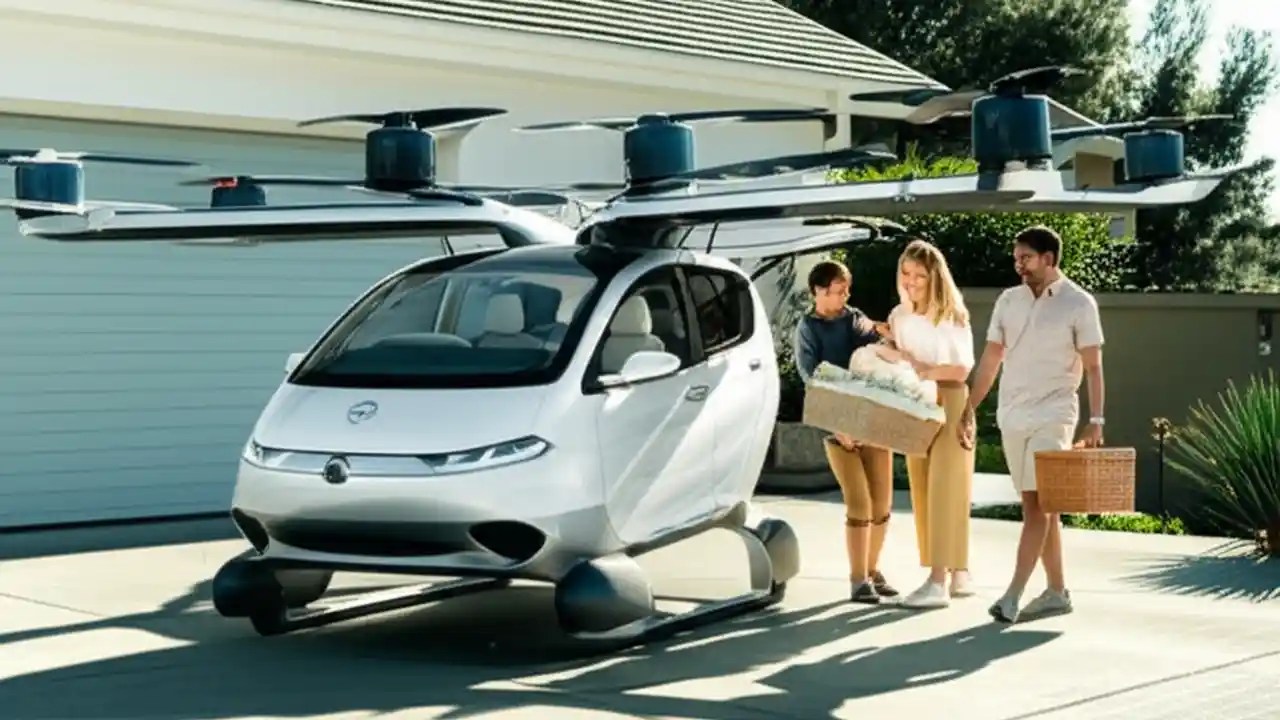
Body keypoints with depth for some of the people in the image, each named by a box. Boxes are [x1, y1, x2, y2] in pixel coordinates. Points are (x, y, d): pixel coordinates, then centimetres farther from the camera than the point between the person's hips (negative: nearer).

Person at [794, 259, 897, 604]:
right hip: (838, 425, -4)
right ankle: (858, 579, 2)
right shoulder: (807, 329, 1)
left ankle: (872, 571, 20)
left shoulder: (856, 319, 12)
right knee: (859, 504, -8)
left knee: (882, 501, 4)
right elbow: (812, 380, -7)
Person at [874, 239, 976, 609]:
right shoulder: (899, 316, 9)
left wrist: (922, 370, -21)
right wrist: (891, 360, -7)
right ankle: (958, 573, 14)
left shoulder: (952, 316, -7)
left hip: (948, 404, -6)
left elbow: (962, 369, -10)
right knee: (924, 492, 6)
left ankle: (938, 581, -13)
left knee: (944, 490, -9)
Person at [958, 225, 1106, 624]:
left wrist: (1095, 421, -11)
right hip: (1011, 415, 6)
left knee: (1038, 504, -11)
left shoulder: (1079, 304, -5)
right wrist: (969, 411, 10)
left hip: (1052, 415, -5)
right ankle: (1056, 591, 18)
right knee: (1036, 504, 10)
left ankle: (1013, 595, -14)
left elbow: (1093, 367, -5)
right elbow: (990, 360, 13)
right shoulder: (1008, 300, 9)